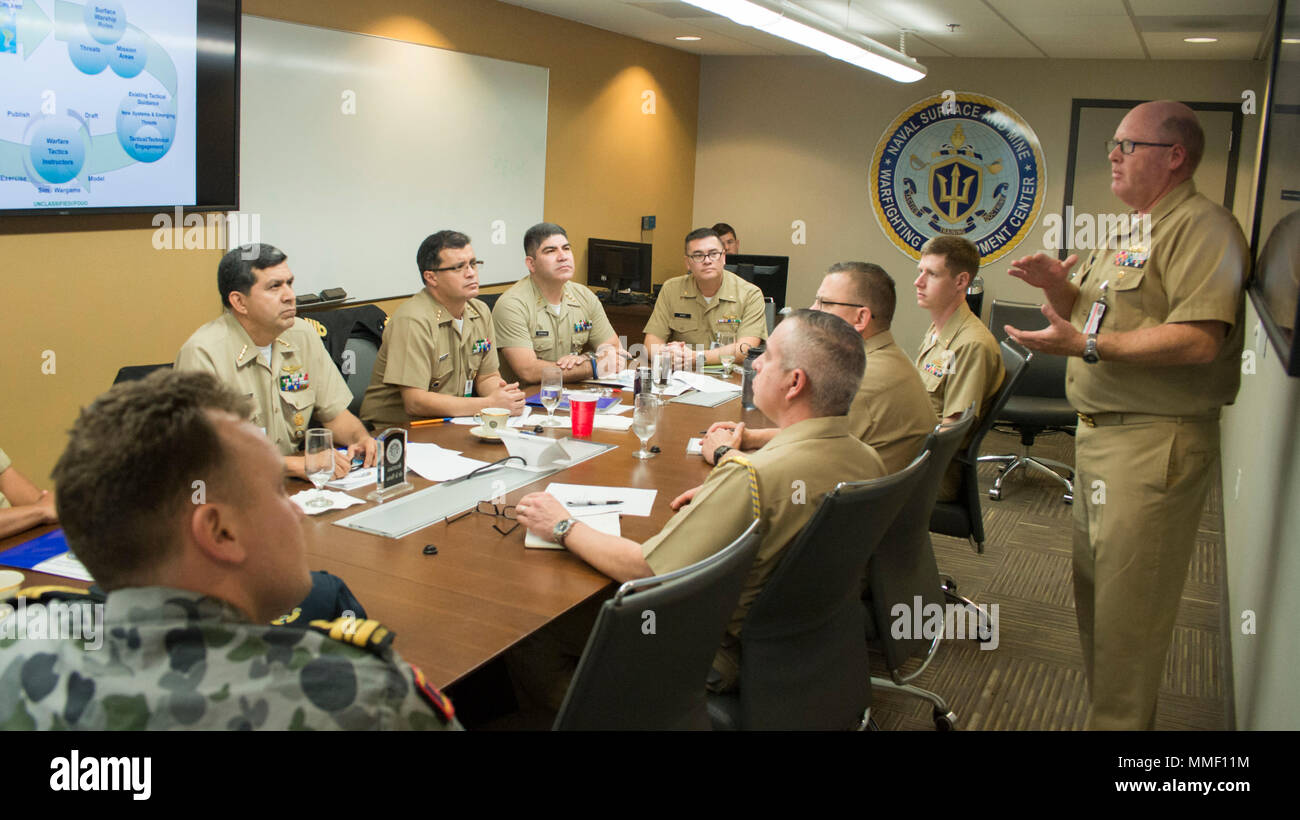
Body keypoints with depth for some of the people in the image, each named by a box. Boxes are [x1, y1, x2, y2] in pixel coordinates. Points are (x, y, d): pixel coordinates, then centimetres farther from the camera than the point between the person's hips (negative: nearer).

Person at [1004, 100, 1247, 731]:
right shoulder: (1125, 233, 17)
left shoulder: (1202, 228, -14)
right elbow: (1084, 311, 24)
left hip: (1154, 444, -10)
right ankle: (1106, 709, 34)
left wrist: (1085, 345, -26)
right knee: (1092, 594, 19)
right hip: (1099, 435, 10)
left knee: (1127, 612, -2)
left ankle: (1119, 721, 12)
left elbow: (1200, 340, -26)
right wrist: (1055, 283, 3)